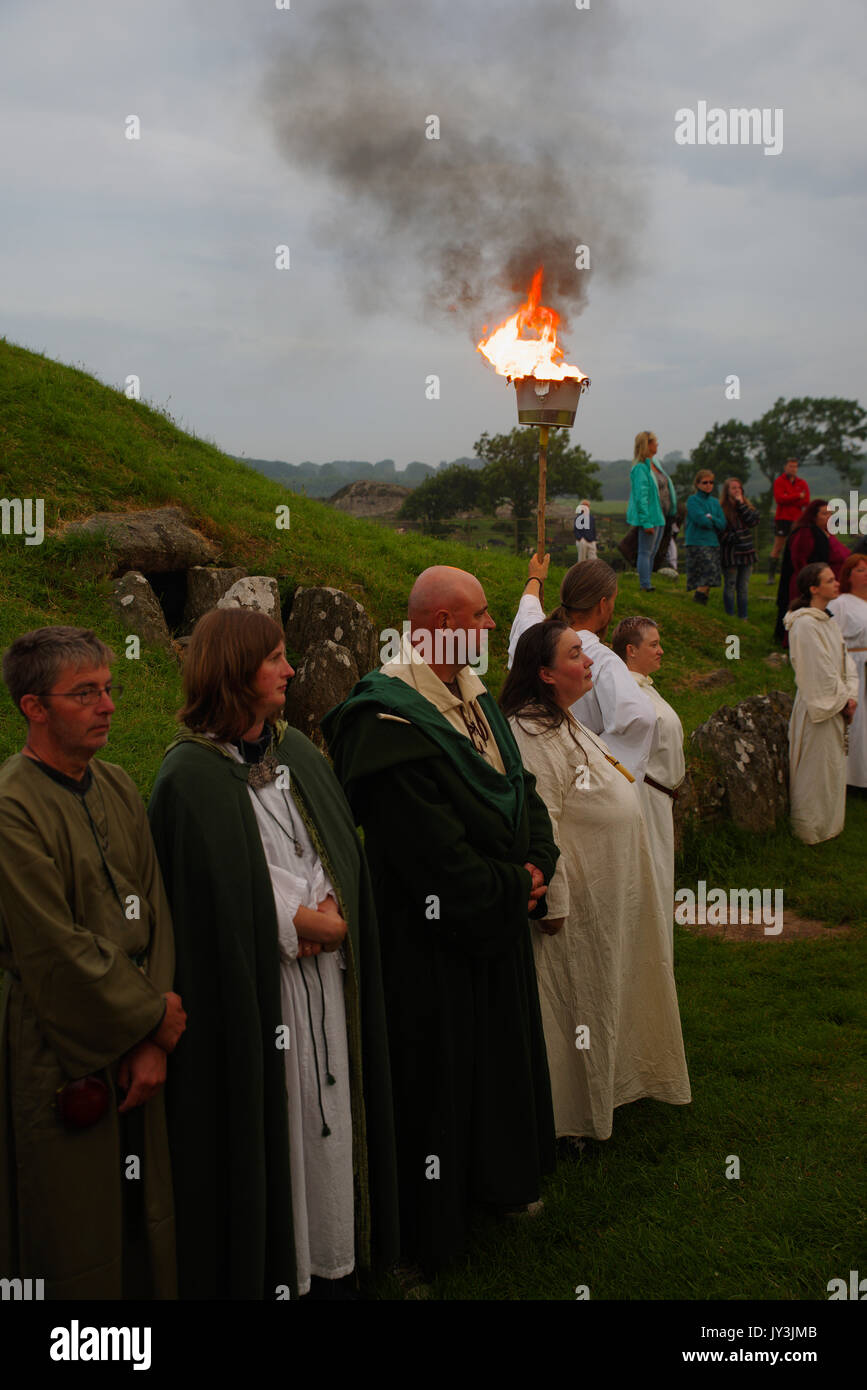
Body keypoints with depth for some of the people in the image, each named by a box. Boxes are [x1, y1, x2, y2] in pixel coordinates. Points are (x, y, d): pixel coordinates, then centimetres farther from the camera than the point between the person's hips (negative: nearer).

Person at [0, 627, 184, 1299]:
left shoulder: (118, 787, 5)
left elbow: (154, 912, 3)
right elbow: (56, 949, -19)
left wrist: (153, 1041, -5)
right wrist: (152, 1015, -9)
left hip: (136, 1043, 6)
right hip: (60, 1054, -6)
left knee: (143, 1215, 16)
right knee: (76, 1247, 8)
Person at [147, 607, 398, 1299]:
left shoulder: (297, 751, 9)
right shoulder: (190, 774, -11)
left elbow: (341, 847, 10)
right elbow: (213, 895, -12)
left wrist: (330, 912, -8)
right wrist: (297, 922, -10)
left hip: (324, 972, 6)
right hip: (251, 982, -6)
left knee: (327, 1104, 11)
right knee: (267, 1120, 3)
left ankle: (330, 1254, 25)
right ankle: (271, 1261, 21)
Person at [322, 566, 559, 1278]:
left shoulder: (475, 697, 5)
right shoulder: (389, 723, -24)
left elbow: (521, 789, 9)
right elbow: (435, 853, -27)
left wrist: (537, 866, -8)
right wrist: (514, 888, -15)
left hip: (498, 922, 9)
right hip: (433, 939, -9)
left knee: (503, 1052, 23)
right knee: (442, 1074, 6)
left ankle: (500, 1177, 44)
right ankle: (434, 1224, 25)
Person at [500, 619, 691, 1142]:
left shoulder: (564, 723, 12)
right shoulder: (534, 735, -24)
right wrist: (554, 901, -27)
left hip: (611, 894, 10)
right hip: (578, 902, -10)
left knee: (600, 995, 20)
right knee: (575, 999, 3)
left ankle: (598, 1089, 36)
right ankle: (569, 1115, 18)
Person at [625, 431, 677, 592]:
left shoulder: (655, 464, 12)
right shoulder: (640, 468, -16)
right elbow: (641, 497, -20)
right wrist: (646, 522, -24)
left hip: (660, 516, 10)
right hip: (650, 517, -10)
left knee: (652, 553, 14)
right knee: (645, 552, -4)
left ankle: (648, 584, 21)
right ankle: (645, 586, -2)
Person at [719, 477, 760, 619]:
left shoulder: (746, 506, 11)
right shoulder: (721, 509, -6)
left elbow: (754, 521, -8)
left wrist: (741, 504, -8)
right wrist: (734, 538, -15)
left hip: (746, 552, 5)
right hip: (730, 553, -5)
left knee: (744, 587, 9)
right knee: (730, 586, 1)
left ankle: (743, 617, 15)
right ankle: (730, 617, 8)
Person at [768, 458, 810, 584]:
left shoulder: (802, 483, 10)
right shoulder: (779, 481, 2)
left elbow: (806, 501, -3)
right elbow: (779, 498, -14)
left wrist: (788, 499, -10)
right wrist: (798, 496, -12)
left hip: (797, 519, 3)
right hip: (782, 518, -3)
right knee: (778, 547, -3)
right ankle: (771, 575, -1)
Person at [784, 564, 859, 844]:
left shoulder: (826, 619, 9)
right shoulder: (805, 625, -22)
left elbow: (845, 660, 9)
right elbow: (821, 671, -22)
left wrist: (850, 696, -3)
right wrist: (842, 700, -13)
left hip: (835, 704, 9)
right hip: (818, 708, -9)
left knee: (832, 765, 19)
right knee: (817, 766, 3)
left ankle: (828, 824, 34)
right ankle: (814, 829, 18)